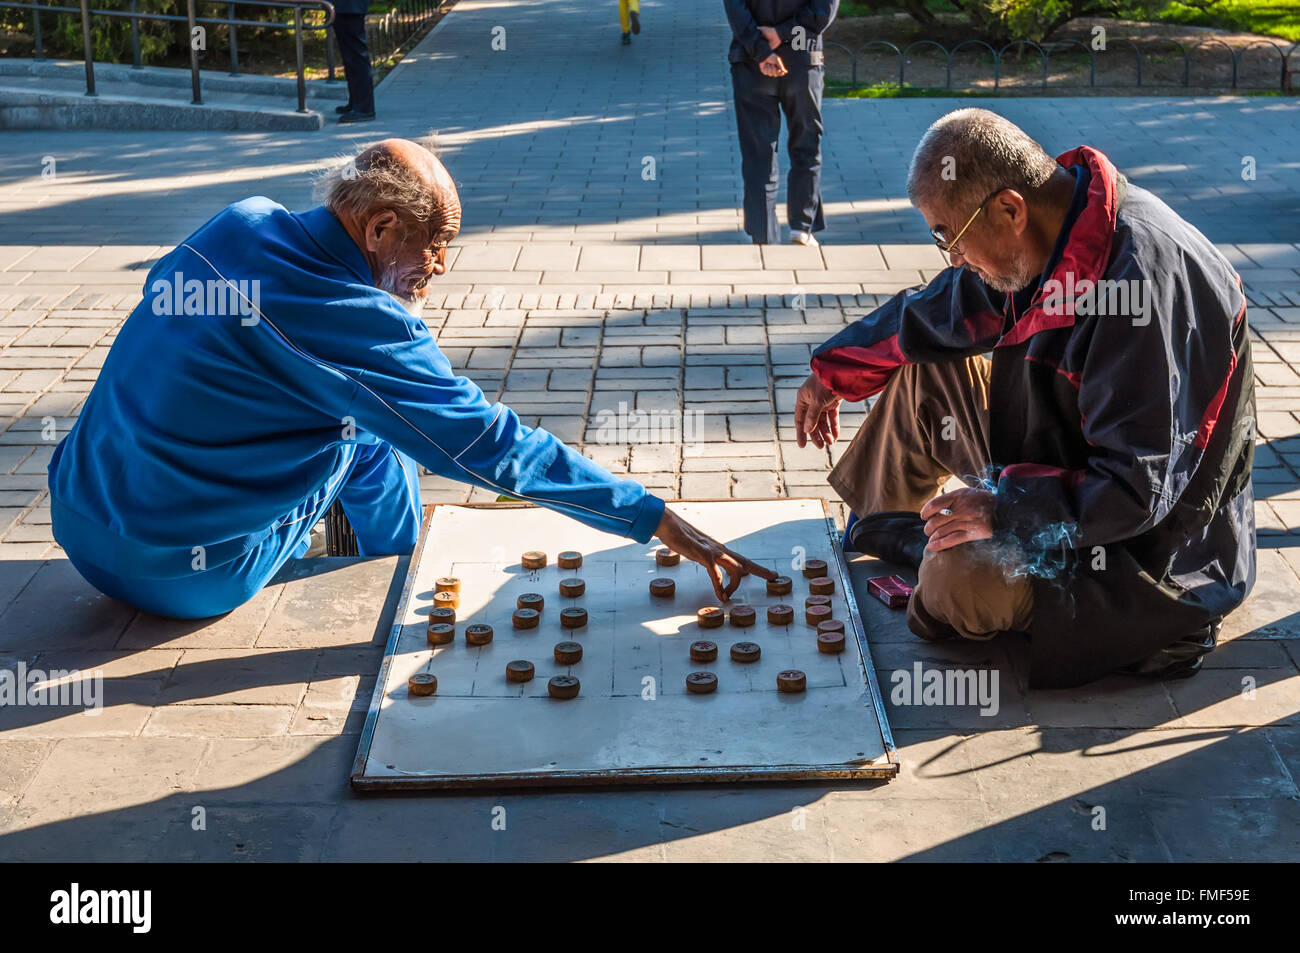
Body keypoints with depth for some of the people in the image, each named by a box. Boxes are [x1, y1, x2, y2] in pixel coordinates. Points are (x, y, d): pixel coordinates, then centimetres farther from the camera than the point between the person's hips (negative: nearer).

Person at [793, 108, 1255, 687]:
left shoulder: (1143, 276, -33)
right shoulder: (1056, 237, -4)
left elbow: (1140, 488, -32)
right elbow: (939, 310, 15)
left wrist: (1006, 509, -28)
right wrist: (833, 372, 23)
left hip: (1152, 546, -9)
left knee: (959, 576, -32)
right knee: (924, 370, 11)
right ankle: (869, 529, 30)